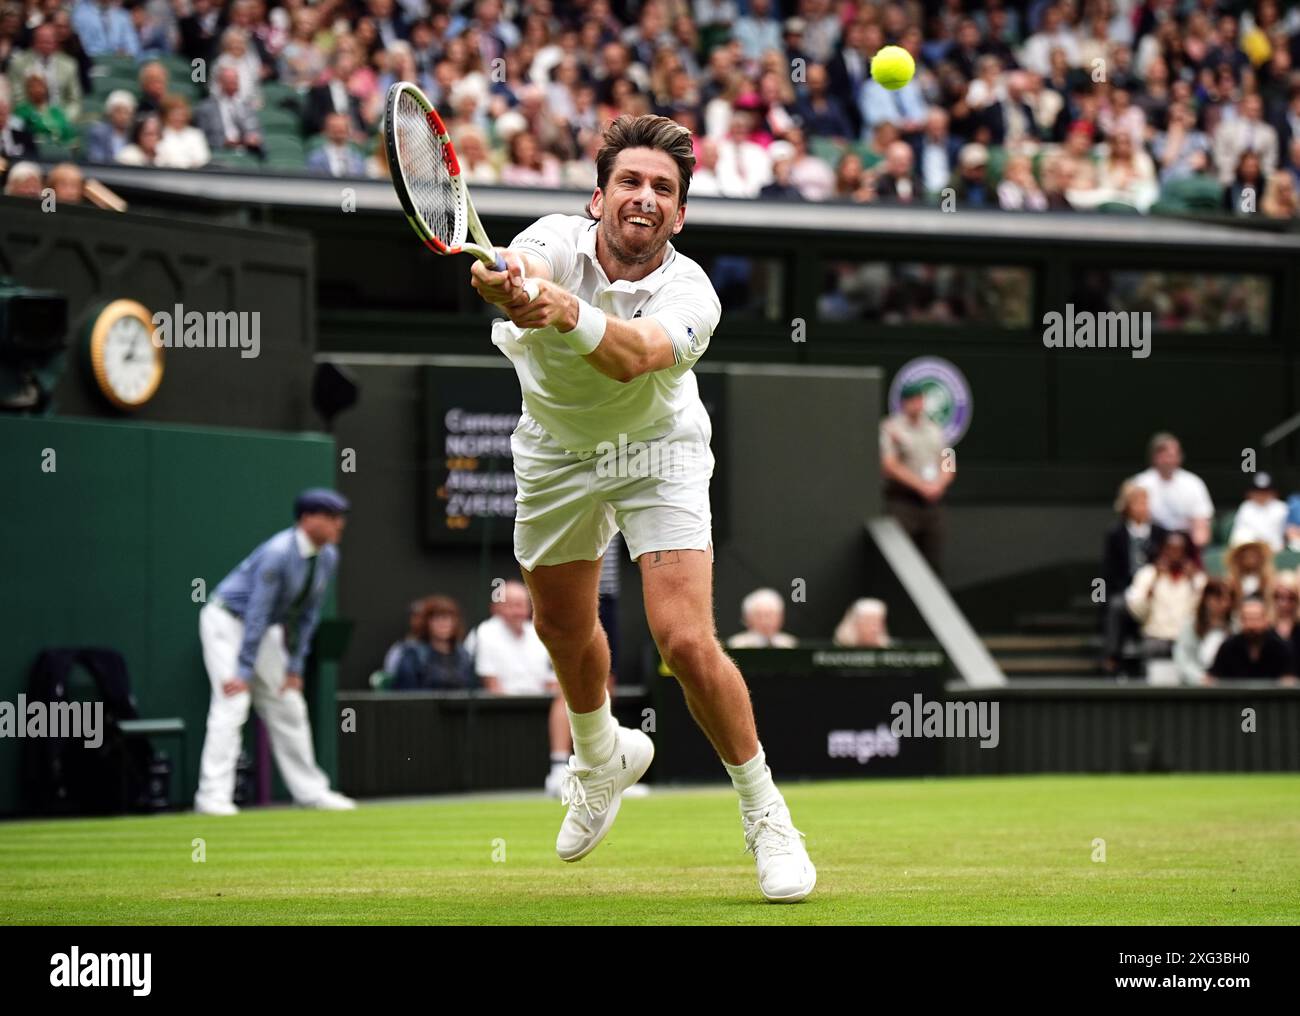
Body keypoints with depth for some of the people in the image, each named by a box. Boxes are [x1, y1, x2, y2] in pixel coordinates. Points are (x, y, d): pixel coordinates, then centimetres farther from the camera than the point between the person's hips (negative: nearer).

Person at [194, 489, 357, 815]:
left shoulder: (328, 557, -4)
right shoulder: (279, 553, -29)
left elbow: (307, 613, 4)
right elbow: (257, 611, -29)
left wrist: (295, 666, 1)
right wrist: (243, 672, -29)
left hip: (265, 631, 8)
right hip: (228, 622, -8)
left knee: (289, 707, 10)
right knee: (232, 704, -18)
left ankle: (310, 791, 19)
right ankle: (213, 796, -21)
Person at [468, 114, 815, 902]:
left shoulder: (689, 293, -30)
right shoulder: (556, 242, -24)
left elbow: (633, 356, -50)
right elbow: (522, 271, -48)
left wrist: (567, 312, -71)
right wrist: (507, 285, -73)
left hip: (658, 450, -3)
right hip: (557, 450, 3)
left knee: (687, 641, -17)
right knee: (563, 628, 19)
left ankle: (765, 813, 3)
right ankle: (602, 755, 51)